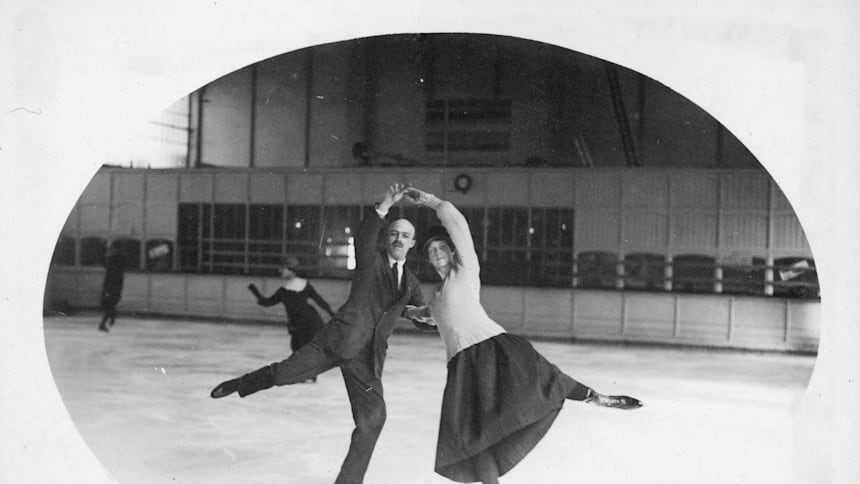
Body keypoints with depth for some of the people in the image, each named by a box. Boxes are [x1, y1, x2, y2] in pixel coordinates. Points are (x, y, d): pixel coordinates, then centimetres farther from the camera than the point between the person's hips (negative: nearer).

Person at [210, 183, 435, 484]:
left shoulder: (410, 283, 17)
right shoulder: (371, 260, 2)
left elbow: (426, 322, 26)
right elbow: (362, 237, -22)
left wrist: (416, 313, 1)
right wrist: (384, 207, -38)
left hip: (368, 355, 4)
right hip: (341, 337, -4)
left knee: (372, 418, -3)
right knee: (285, 373, -8)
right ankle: (241, 384, 25)